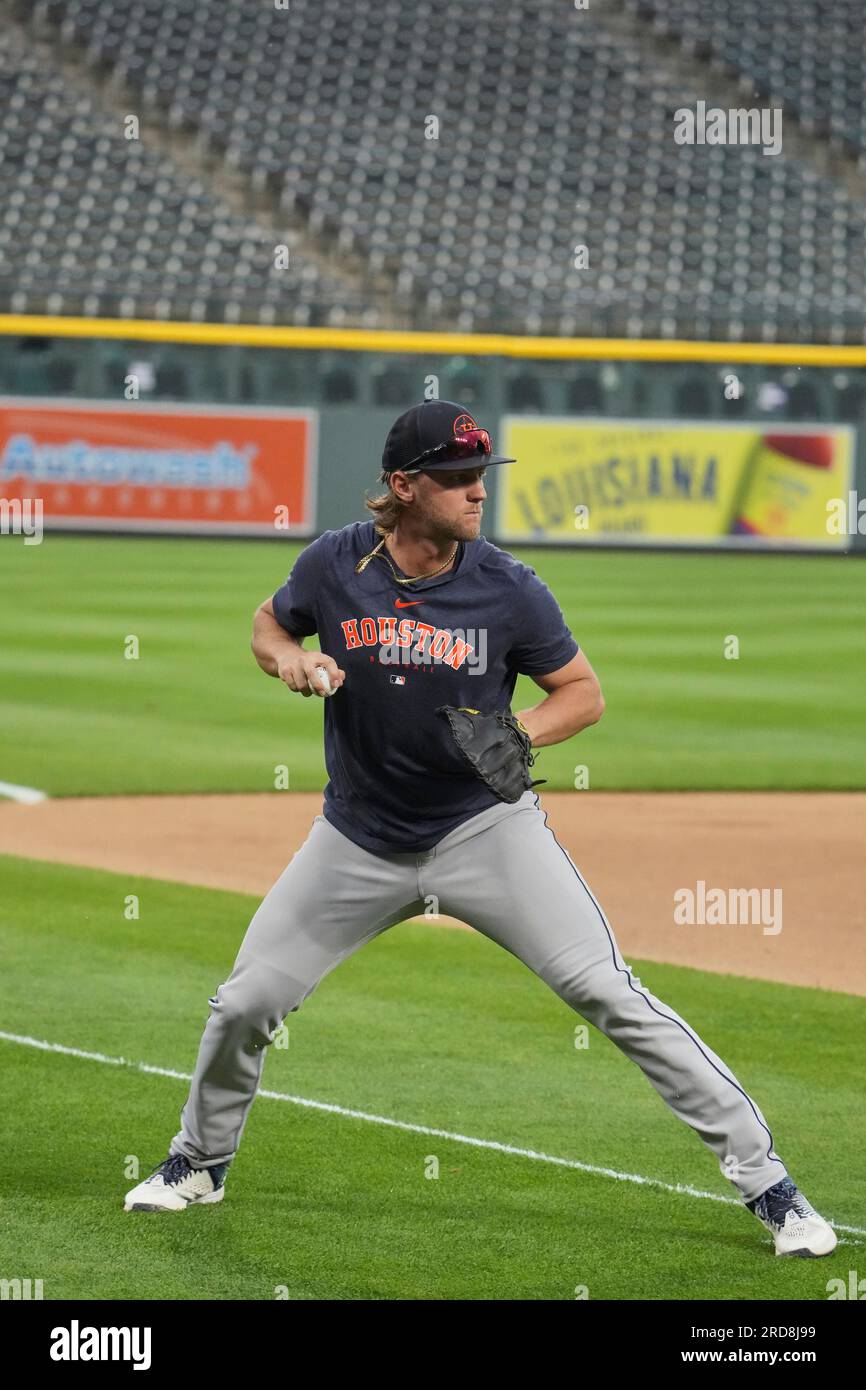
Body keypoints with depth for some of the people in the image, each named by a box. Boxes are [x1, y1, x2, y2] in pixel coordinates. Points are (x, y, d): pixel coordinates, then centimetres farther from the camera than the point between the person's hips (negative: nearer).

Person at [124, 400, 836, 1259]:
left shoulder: (508, 590, -14)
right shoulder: (335, 566, -9)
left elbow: (583, 693, -2)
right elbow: (270, 624, 11)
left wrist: (517, 735, -21)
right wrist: (291, 660, -12)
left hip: (484, 826, -2)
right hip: (361, 837, 3)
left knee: (607, 992, -15)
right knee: (244, 1003, 6)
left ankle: (764, 1179, -11)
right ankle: (199, 1163, 35)